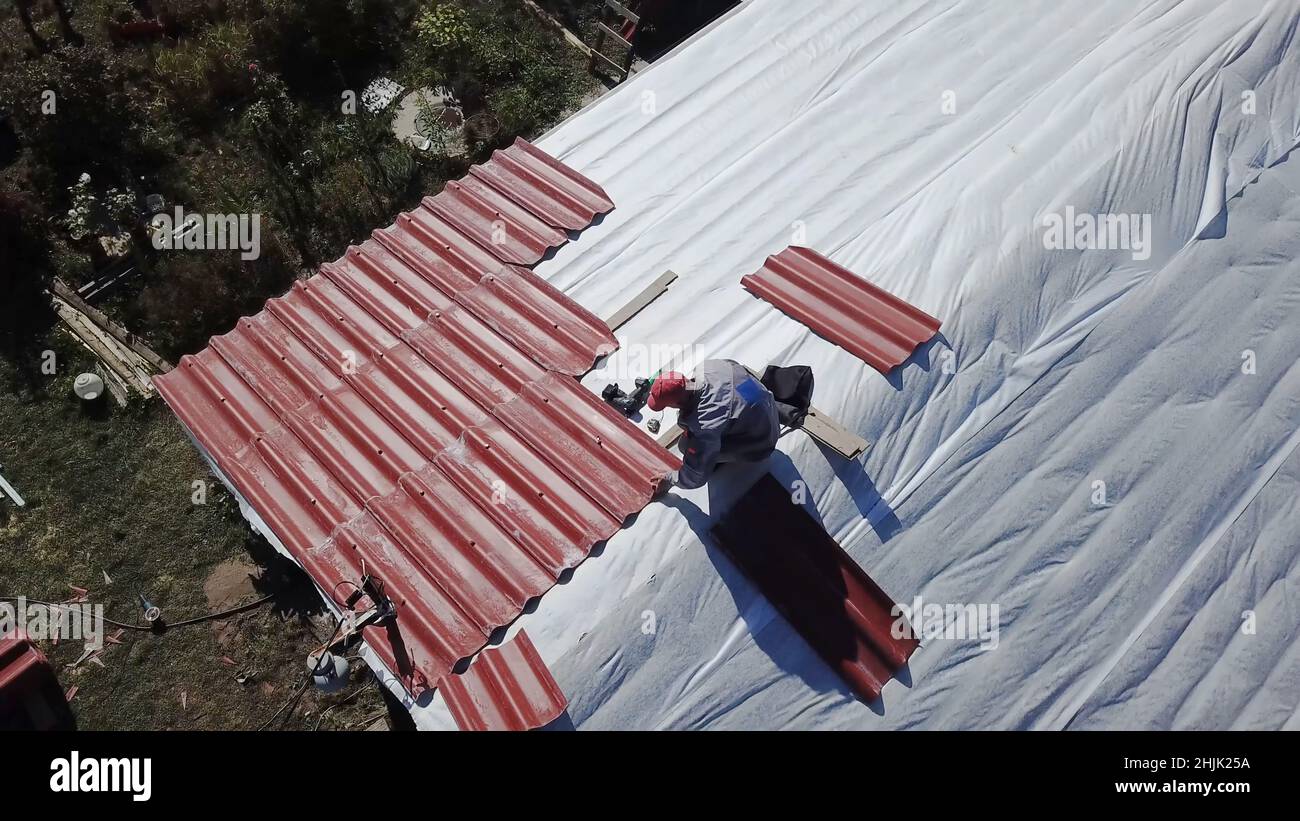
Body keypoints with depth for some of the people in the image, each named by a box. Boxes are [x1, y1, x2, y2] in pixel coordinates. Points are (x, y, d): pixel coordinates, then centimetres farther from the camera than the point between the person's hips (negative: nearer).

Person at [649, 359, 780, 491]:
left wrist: (670, 479, -5)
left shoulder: (705, 424, -38)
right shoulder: (707, 366, -19)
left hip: (760, 444, -7)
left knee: (688, 444, -12)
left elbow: (697, 475, -26)